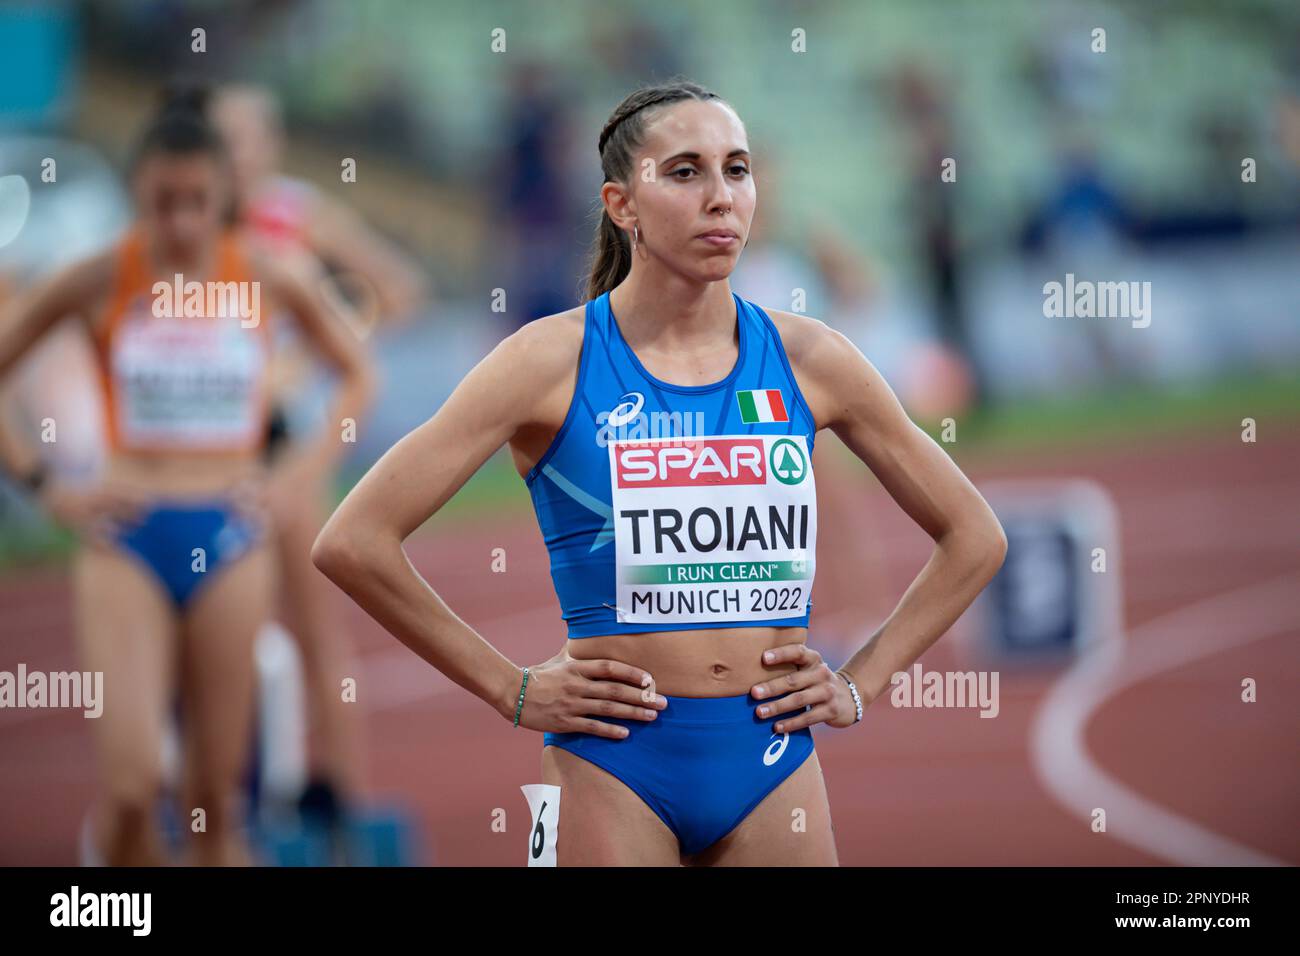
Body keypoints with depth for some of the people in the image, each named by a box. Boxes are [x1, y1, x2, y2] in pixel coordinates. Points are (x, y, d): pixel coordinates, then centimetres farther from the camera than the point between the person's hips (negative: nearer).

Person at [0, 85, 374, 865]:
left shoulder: (265, 284, 0)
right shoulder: (98, 284, -4)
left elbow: (359, 377, 13)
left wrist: (299, 473, 2)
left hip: (230, 543, 1)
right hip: (127, 543, -1)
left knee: (215, 796, 3)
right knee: (133, 782, -15)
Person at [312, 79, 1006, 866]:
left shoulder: (806, 358, 5)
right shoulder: (557, 360, -4)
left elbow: (975, 537, 17)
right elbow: (353, 542, -8)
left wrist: (860, 686, 8)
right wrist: (511, 690, -5)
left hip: (774, 763, 3)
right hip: (614, 768, -3)